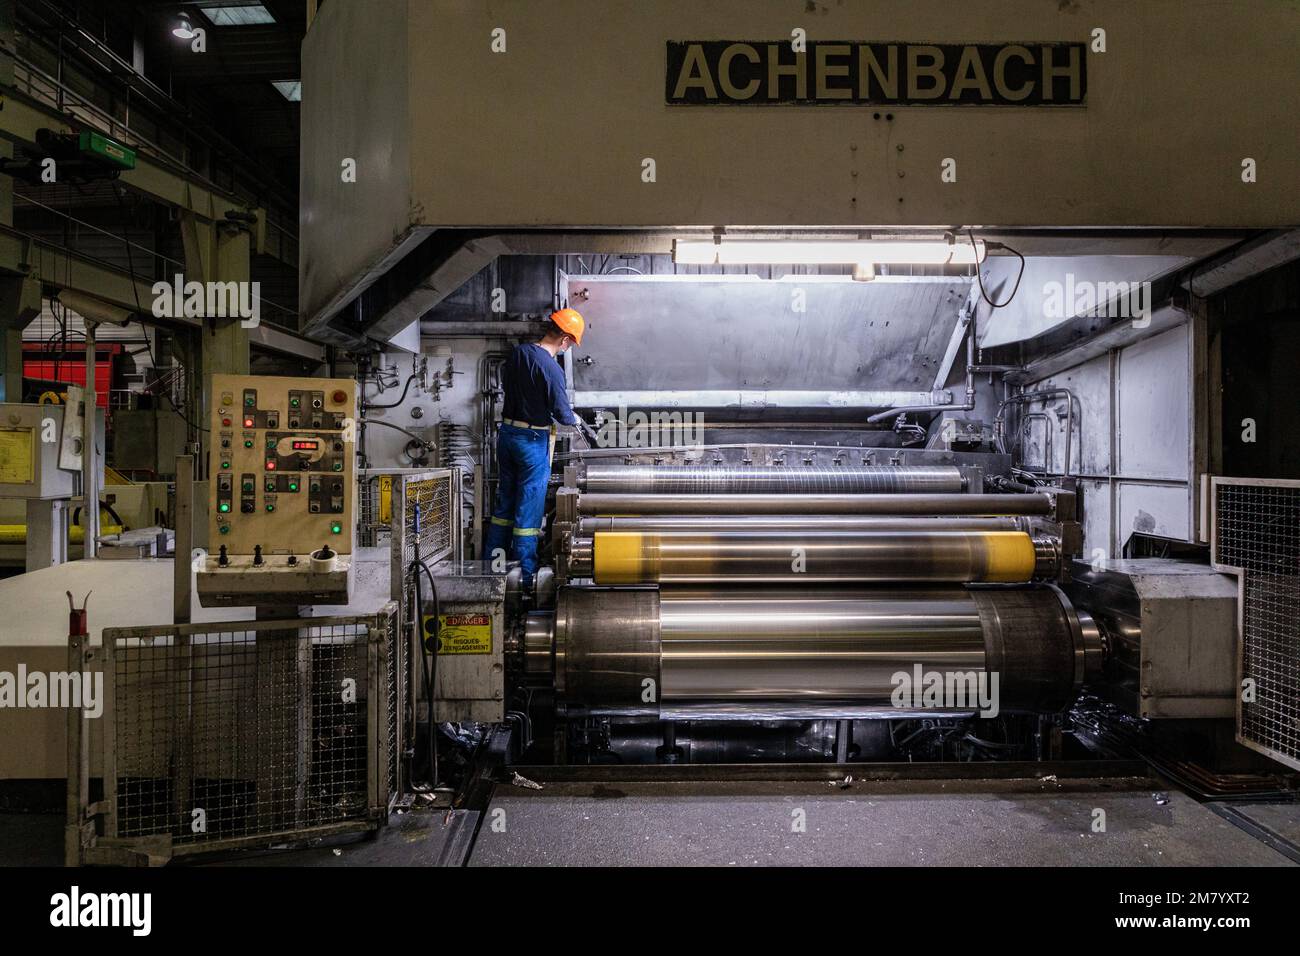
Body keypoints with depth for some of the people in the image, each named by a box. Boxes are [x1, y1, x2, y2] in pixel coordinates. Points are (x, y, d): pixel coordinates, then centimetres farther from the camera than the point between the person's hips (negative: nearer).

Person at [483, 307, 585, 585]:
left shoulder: (516, 352, 2)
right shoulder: (551, 369, -20)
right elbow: (562, 414, -14)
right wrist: (574, 419, 8)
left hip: (507, 433, 7)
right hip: (533, 440, -7)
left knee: (505, 499, 17)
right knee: (529, 507, 2)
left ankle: (492, 561, 24)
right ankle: (525, 574, 10)